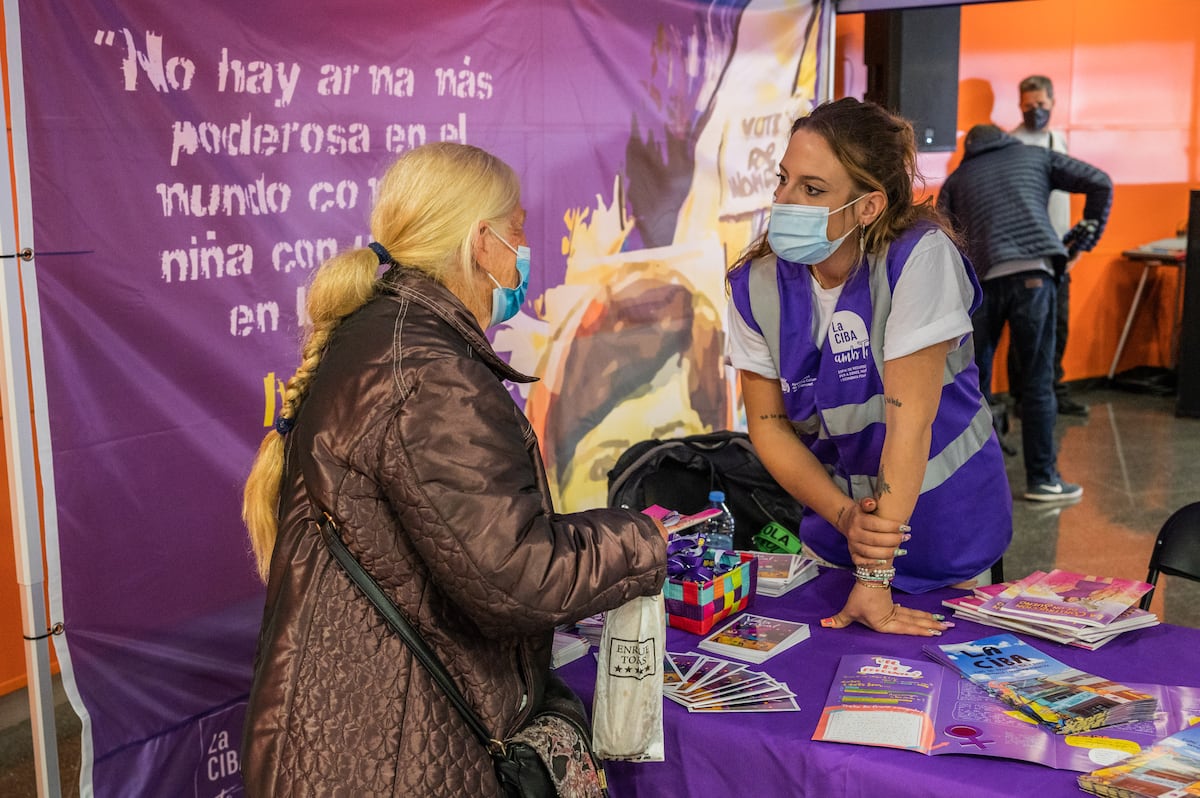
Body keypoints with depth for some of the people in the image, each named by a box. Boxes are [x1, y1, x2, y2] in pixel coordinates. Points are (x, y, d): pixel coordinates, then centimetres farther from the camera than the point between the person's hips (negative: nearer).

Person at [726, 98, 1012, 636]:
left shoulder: (919, 258, -25)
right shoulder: (756, 284, -12)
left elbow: (909, 418, -27)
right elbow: (767, 425, -6)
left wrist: (875, 578, -27)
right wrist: (846, 517, -21)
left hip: (944, 525, -3)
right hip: (835, 526, 3)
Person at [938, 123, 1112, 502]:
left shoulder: (955, 180, 23)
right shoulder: (1035, 156, 21)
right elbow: (1100, 182, 14)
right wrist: (1087, 236, 21)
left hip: (981, 280, 1)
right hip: (1033, 273, -1)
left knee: (973, 378, 12)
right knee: (1037, 381, 5)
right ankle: (1041, 479, 10)